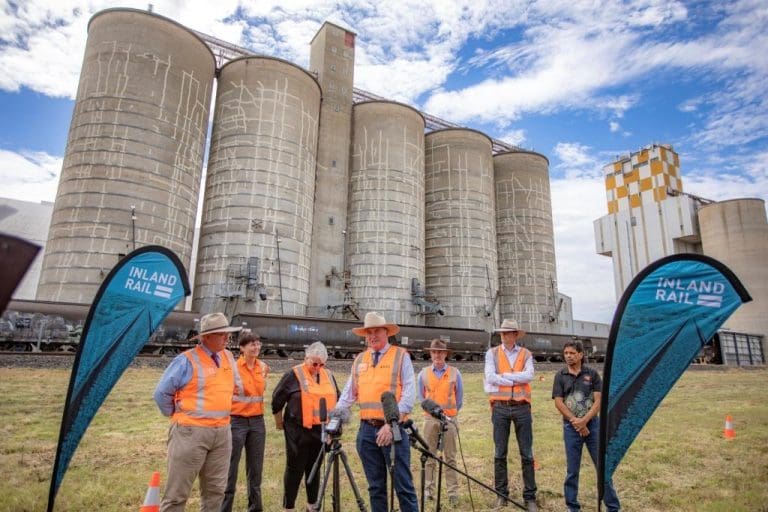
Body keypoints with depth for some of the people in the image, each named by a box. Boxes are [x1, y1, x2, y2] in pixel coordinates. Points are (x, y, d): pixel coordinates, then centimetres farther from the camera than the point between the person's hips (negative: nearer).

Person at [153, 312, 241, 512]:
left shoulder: (228, 357, 6)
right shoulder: (187, 360, -12)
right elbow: (161, 393, -6)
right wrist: (176, 415, 3)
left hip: (222, 432, 6)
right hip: (191, 432, -6)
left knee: (215, 489, 15)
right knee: (177, 493, 5)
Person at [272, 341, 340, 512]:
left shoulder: (328, 375, 8)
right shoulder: (293, 375, -8)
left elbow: (337, 399, 18)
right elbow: (277, 400, -3)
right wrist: (280, 423, 3)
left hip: (321, 431, 5)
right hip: (298, 431, -5)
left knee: (315, 468, 15)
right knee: (295, 469, 3)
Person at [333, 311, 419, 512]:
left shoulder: (401, 356, -3)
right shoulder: (359, 359, 11)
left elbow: (409, 394, -10)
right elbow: (348, 394, 14)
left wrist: (391, 424, -17)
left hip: (393, 429, -4)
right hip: (366, 430, 5)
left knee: (403, 486, 0)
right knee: (375, 486, 13)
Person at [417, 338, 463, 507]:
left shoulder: (454, 373, 1)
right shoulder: (423, 373, 3)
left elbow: (459, 396, 10)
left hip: (450, 418, -1)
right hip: (430, 418, 1)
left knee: (450, 457, 4)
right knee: (429, 456, 6)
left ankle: (453, 492, 11)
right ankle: (428, 490, 15)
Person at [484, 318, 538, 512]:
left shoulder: (526, 354, 6)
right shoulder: (492, 353, 4)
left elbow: (529, 375, -11)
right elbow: (490, 377, -9)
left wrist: (503, 375, -12)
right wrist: (516, 379, -9)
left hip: (522, 407, 0)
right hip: (500, 408, 0)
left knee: (527, 454, 6)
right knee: (500, 453, 7)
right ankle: (501, 494, 20)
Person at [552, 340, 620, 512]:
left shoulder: (592, 374, -1)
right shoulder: (560, 376, 0)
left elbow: (598, 401, -5)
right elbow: (558, 402, -4)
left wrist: (584, 421, -14)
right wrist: (575, 421, -12)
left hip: (592, 424, 0)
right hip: (571, 427, 0)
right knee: (572, 469, 8)